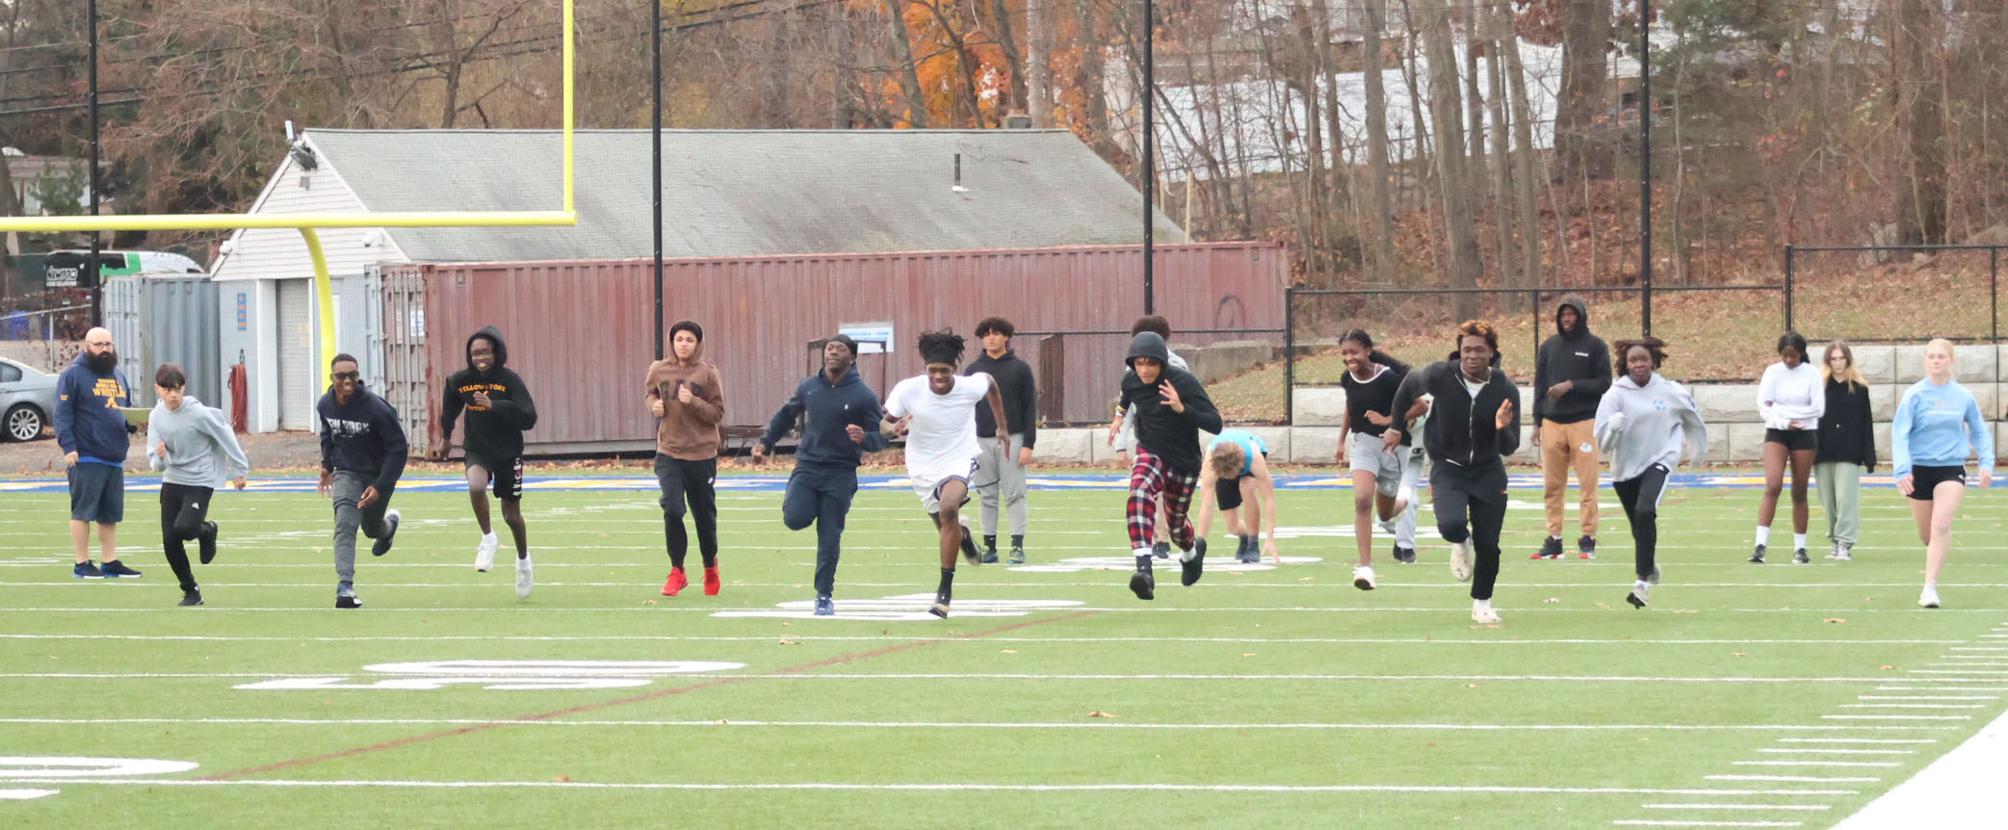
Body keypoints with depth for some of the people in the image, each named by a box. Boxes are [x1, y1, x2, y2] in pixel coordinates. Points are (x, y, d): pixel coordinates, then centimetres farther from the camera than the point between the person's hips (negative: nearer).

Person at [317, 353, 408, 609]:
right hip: (346, 472, 2)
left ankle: (388, 524, 55)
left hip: (378, 473, -2)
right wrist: (327, 465, 16)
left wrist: (380, 486, -24)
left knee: (371, 528, 16)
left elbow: (397, 448, -19)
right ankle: (345, 586, -26)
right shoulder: (325, 405, -9)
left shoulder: (375, 408, -25)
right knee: (345, 526, -19)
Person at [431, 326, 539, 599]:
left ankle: (523, 560, 37)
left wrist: (494, 406, -32)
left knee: (512, 515, 9)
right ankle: (488, 539, -10)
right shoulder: (459, 381, -4)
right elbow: (449, 410, 18)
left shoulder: (510, 380, -14)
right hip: (477, 451, 1)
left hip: (508, 453, -1)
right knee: (476, 486, -33)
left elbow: (528, 418, -22)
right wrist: (445, 439, 27)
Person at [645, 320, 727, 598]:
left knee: (705, 515, 10)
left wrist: (693, 402, -22)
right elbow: (649, 393, 21)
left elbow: (718, 413, -6)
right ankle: (677, 572, 0)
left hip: (702, 454, -1)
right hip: (669, 452, 1)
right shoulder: (659, 370, 1)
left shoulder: (708, 373, -7)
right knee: (672, 509, -15)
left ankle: (710, 567, 36)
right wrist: (653, 403, -1)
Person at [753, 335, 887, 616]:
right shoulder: (808, 387, 5)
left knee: (830, 538, -2)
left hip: (840, 474, -2)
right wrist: (766, 442, 18)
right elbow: (786, 414, 23)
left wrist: (864, 438, -28)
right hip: (807, 467, 2)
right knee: (795, 519, -20)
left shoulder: (863, 395, -6)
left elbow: (880, 438, -6)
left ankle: (824, 596, 11)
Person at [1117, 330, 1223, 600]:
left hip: (1184, 462, -2)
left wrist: (1182, 408, -41)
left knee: (1176, 523, 15)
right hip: (1150, 453, 2)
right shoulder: (1131, 381, -9)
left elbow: (1215, 425, -31)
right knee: (1139, 495, -31)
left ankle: (1191, 551, 54)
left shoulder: (1184, 382, -24)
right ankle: (1144, 569, -41)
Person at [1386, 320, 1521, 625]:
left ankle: (1482, 603, 24)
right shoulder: (1439, 376, -16)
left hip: (1488, 472, 1)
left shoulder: (1505, 391, -14)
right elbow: (1409, 385, 7)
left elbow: (1509, 448, -12)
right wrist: (1397, 427, 17)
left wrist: (1503, 429, -34)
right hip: (1447, 469, -1)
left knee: (1488, 545, -1)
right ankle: (1460, 544, 11)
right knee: (1452, 524, -28)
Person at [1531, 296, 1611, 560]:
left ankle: (1588, 539, -1)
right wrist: (1537, 422, 10)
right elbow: (1540, 385, 15)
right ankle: (1554, 539, 6)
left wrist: (1572, 385, -12)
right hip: (1552, 423, 3)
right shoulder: (1550, 346, 13)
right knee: (1552, 485, 2)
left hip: (1584, 422, -3)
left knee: (1588, 483, -5)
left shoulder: (1595, 346, 3)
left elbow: (1604, 383, -1)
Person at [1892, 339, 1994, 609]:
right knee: (1926, 534, 9)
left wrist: (1986, 463, 5)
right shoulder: (1915, 395, -5)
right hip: (1920, 468, 0)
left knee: (1941, 526, -19)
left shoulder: (1963, 397, 2)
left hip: (1951, 468, 0)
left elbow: (1980, 432, 15)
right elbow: (1899, 434, -9)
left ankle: (1930, 587, -19)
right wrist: (1902, 470, -20)